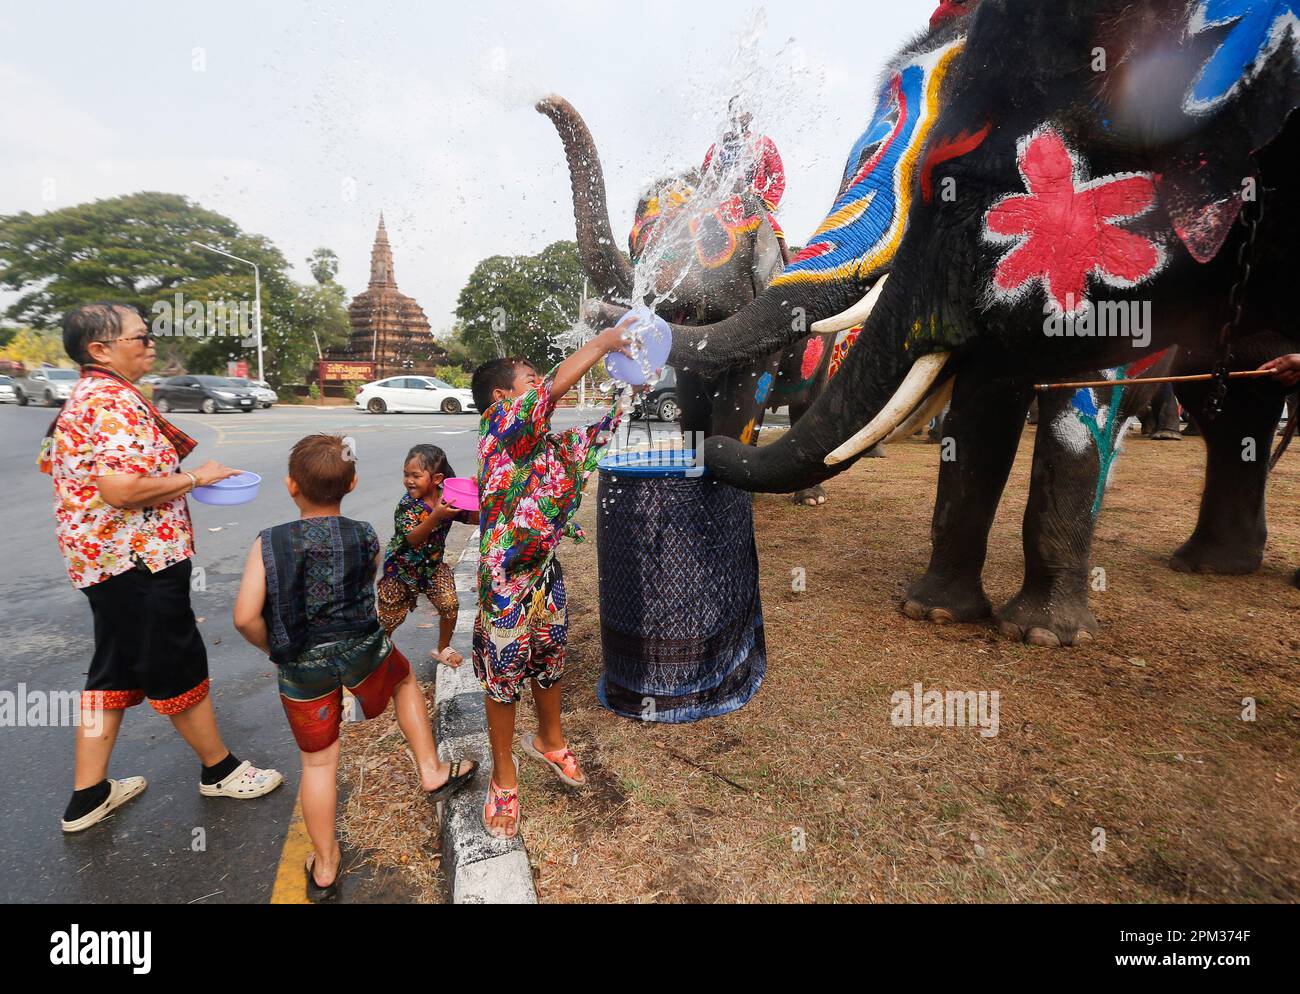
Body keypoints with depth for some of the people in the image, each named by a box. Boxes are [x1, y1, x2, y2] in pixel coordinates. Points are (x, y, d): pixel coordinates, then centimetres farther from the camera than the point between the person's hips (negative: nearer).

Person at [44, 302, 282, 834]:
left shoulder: (85, 397, 14)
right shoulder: (115, 400, -19)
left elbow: (52, 464, 23)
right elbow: (122, 490, -29)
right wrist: (195, 477, -16)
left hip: (102, 559, 10)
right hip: (138, 558, -10)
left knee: (114, 671, 17)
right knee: (180, 668, 4)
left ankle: (88, 796, 27)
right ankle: (220, 769, 22)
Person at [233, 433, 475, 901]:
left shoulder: (268, 543, -10)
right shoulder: (365, 537, -7)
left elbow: (246, 617, -14)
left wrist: (276, 649, 3)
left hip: (301, 667, 1)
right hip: (362, 650, 0)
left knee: (318, 762, 16)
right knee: (404, 679, 31)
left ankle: (324, 867, 32)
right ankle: (431, 772, 34)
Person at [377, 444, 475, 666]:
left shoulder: (447, 498, -12)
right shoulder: (406, 505, -22)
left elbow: (475, 519, -10)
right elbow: (412, 539, -34)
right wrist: (436, 516, -48)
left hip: (433, 565, 2)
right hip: (402, 567, -2)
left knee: (450, 605, -9)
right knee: (390, 616, 8)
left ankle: (443, 648, 16)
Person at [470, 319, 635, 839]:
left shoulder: (552, 443, 7)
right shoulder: (499, 428, -15)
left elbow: (598, 435, 14)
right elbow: (556, 385, -29)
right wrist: (604, 341, -21)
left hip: (547, 572, 7)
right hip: (506, 581, -7)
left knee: (549, 665, 25)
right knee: (502, 679, 11)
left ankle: (549, 741, 51)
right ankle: (504, 779, 32)